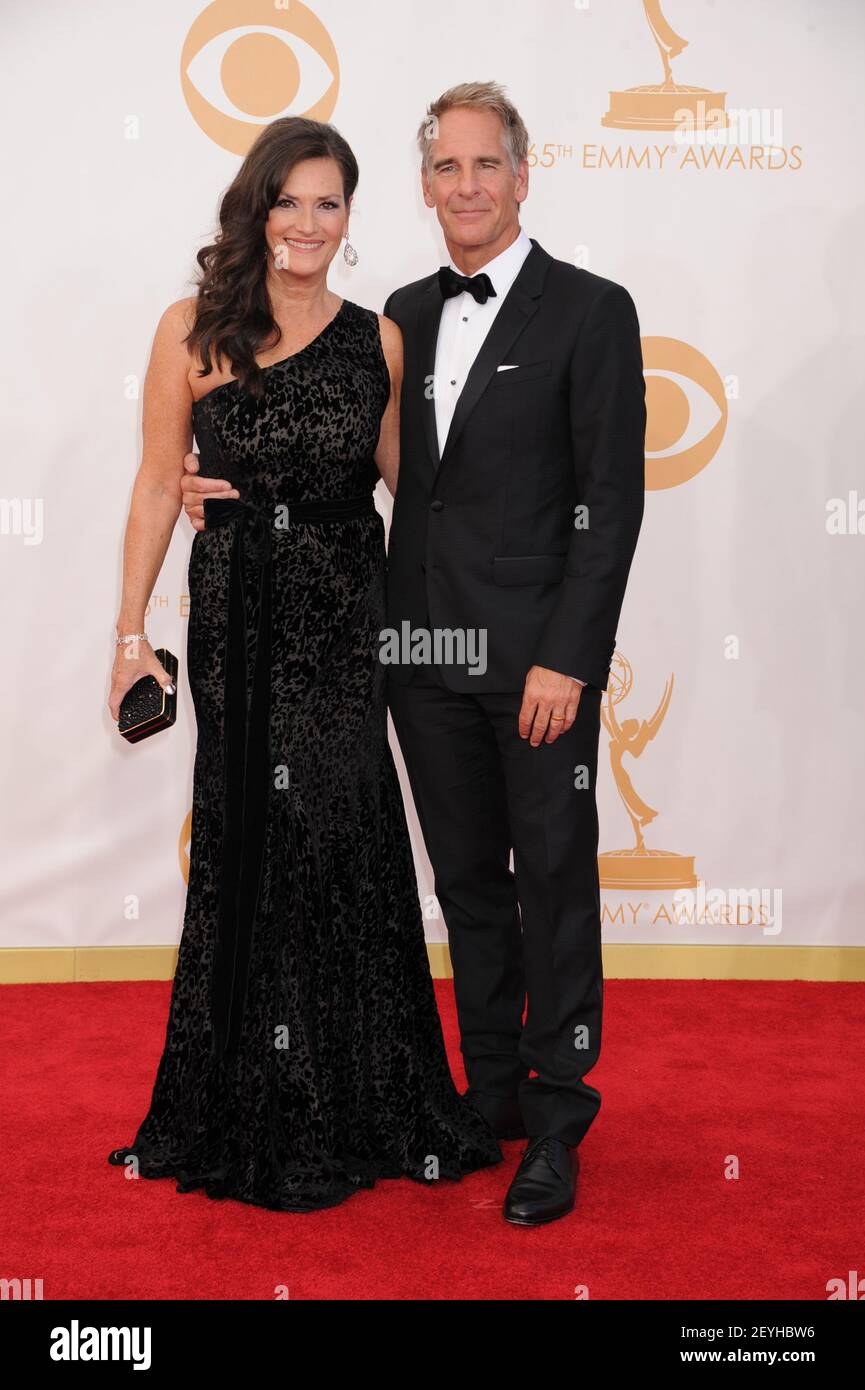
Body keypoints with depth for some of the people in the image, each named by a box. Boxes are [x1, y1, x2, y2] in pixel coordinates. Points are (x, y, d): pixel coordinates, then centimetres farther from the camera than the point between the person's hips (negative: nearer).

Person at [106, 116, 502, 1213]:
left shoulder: (377, 338, 5)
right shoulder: (195, 330, -1)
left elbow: (403, 473, 13)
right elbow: (158, 484, 1)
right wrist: (132, 631, 0)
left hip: (346, 614, 2)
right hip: (237, 615, -1)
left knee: (339, 830, 0)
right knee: (254, 838, 5)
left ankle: (356, 1101, 19)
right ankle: (260, 1111, 22)